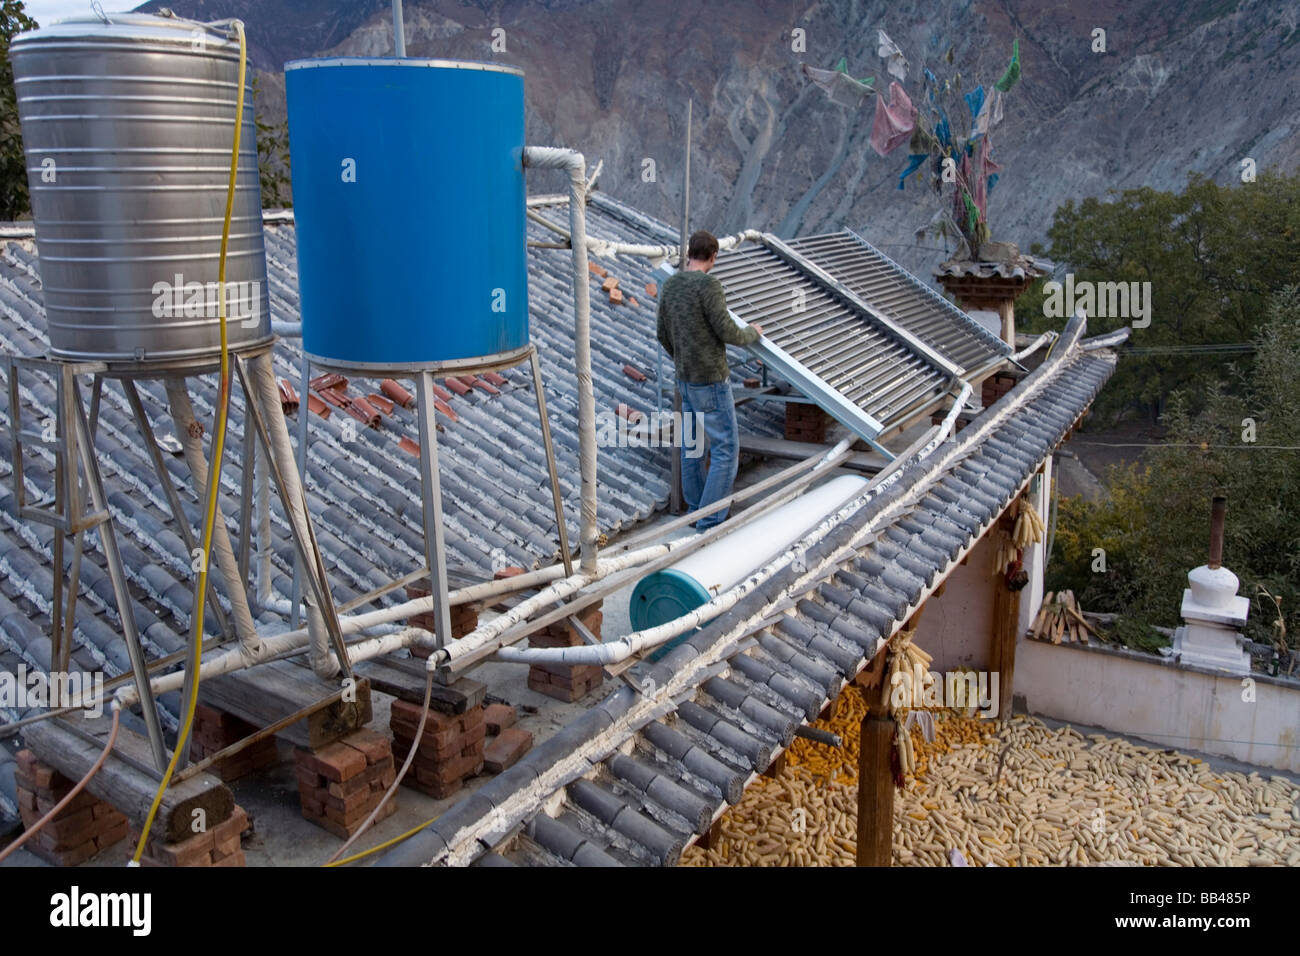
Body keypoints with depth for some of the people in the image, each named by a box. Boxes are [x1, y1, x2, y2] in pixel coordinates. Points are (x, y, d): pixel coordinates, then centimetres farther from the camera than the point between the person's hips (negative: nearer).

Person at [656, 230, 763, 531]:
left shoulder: (669, 285, 6)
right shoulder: (708, 286, -19)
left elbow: (664, 335, 14)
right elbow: (728, 333, -18)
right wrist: (752, 333, 3)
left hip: (686, 377, 9)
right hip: (711, 381, -9)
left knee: (692, 442, 16)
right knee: (726, 448, -4)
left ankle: (697, 507, 27)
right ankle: (711, 522, -4)